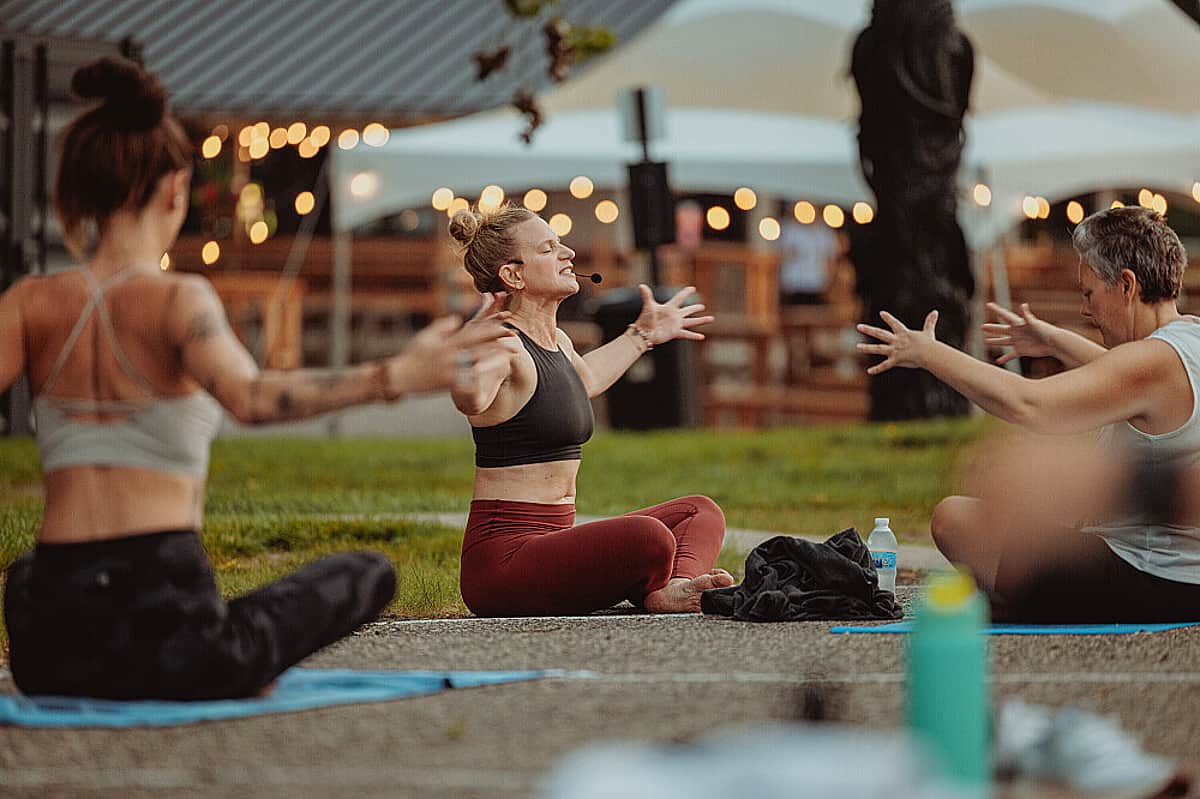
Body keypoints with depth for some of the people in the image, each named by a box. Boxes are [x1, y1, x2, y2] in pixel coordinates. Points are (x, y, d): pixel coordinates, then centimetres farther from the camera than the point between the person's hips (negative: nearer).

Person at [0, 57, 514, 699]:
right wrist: (397, 377, -34)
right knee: (368, 573, 16)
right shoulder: (179, 300, -8)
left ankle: (93, 687, 20)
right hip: (164, 617, -4)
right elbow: (253, 397, -28)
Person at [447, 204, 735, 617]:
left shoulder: (557, 342, 15)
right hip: (503, 557, -11)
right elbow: (471, 399, -41)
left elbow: (585, 379, 43)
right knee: (648, 537, -34)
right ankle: (655, 592, 0)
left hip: (552, 543, 11)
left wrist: (642, 335, 51)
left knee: (700, 511, 13)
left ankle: (677, 587, -20)